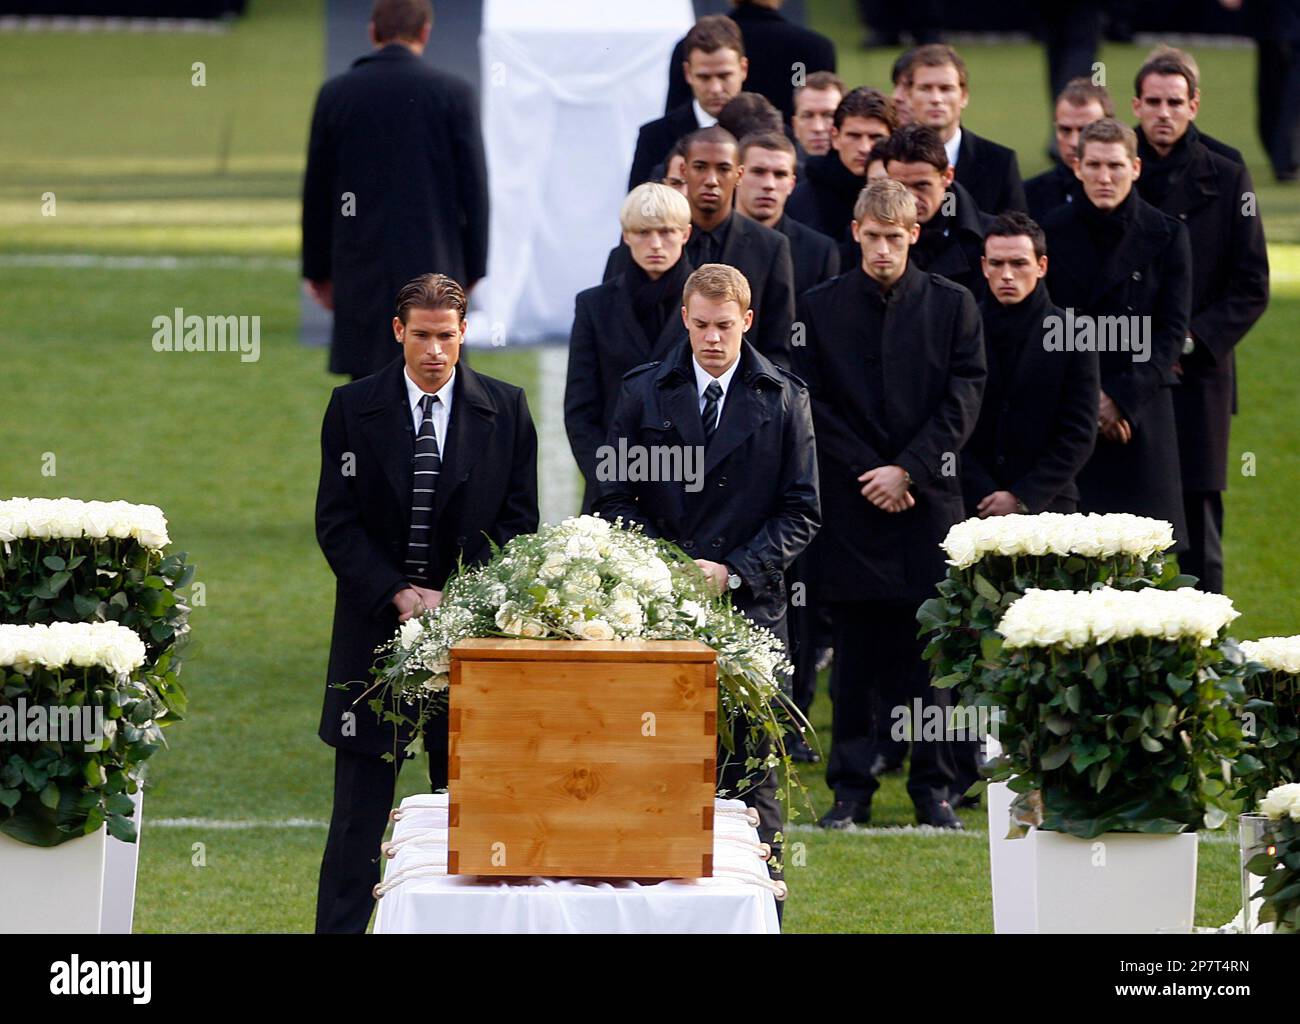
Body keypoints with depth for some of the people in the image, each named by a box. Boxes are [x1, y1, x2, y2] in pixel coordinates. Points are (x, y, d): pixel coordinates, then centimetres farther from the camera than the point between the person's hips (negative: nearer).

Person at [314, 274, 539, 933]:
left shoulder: (504, 410, 2)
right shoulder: (352, 408, 1)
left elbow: (518, 520, 2)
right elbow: (336, 521, -2)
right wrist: (399, 594, -13)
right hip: (375, 626, 0)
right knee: (360, 801, 0)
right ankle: (339, 926, 3)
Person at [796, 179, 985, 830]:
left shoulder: (952, 306, 5)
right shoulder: (820, 308, 5)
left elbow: (962, 402, 0)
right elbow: (814, 404, 2)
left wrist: (908, 470, -9)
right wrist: (867, 474, -8)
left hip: (928, 500, 0)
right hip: (850, 506, 0)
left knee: (929, 653, 1)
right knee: (856, 653, 2)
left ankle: (932, 787, 8)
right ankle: (852, 790, 7)